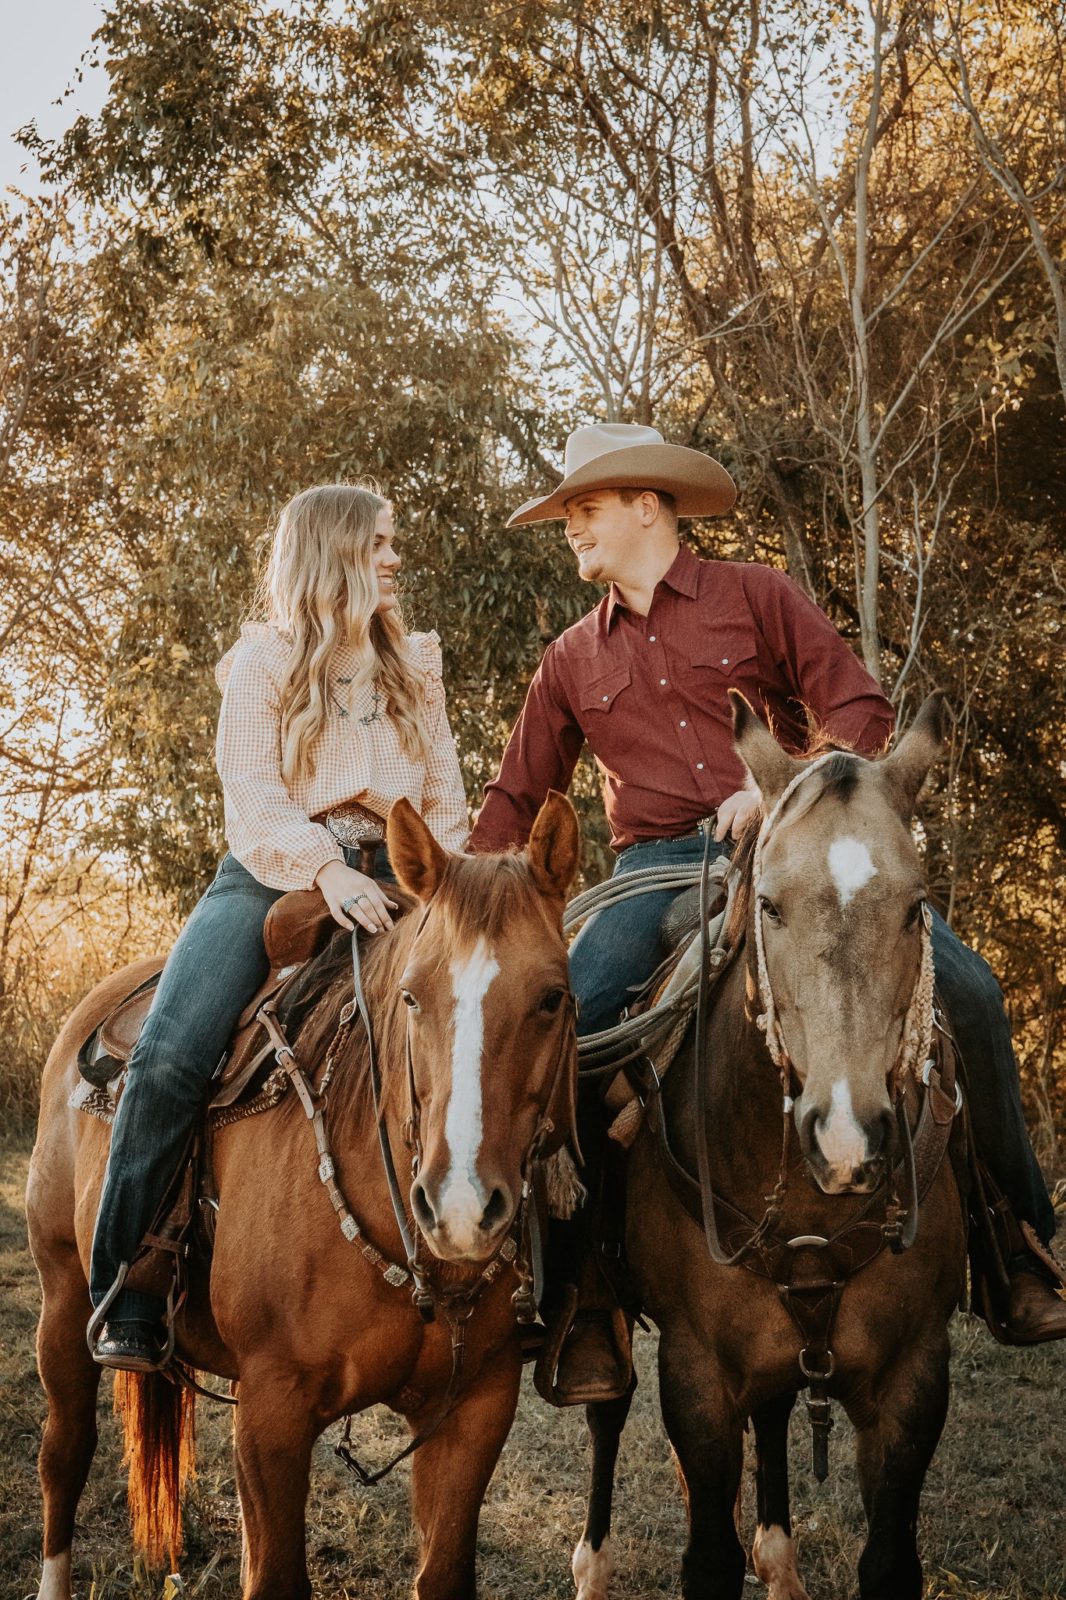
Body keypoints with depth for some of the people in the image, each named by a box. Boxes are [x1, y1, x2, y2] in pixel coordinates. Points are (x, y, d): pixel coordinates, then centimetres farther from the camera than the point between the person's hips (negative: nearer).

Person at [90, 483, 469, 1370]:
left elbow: (446, 800, 18)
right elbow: (252, 795, -6)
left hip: (387, 883, 3)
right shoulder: (263, 662, 7)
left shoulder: (416, 666, 19)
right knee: (166, 1057, -25)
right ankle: (124, 1301, -18)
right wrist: (324, 870, -23)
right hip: (271, 875, -3)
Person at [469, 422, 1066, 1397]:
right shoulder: (573, 661, 20)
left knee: (965, 990, -20)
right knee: (558, 1025, -27)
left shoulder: (756, 598, 10)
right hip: (658, 869, 2)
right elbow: (517, 799, 25)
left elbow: (861, 711, 2)